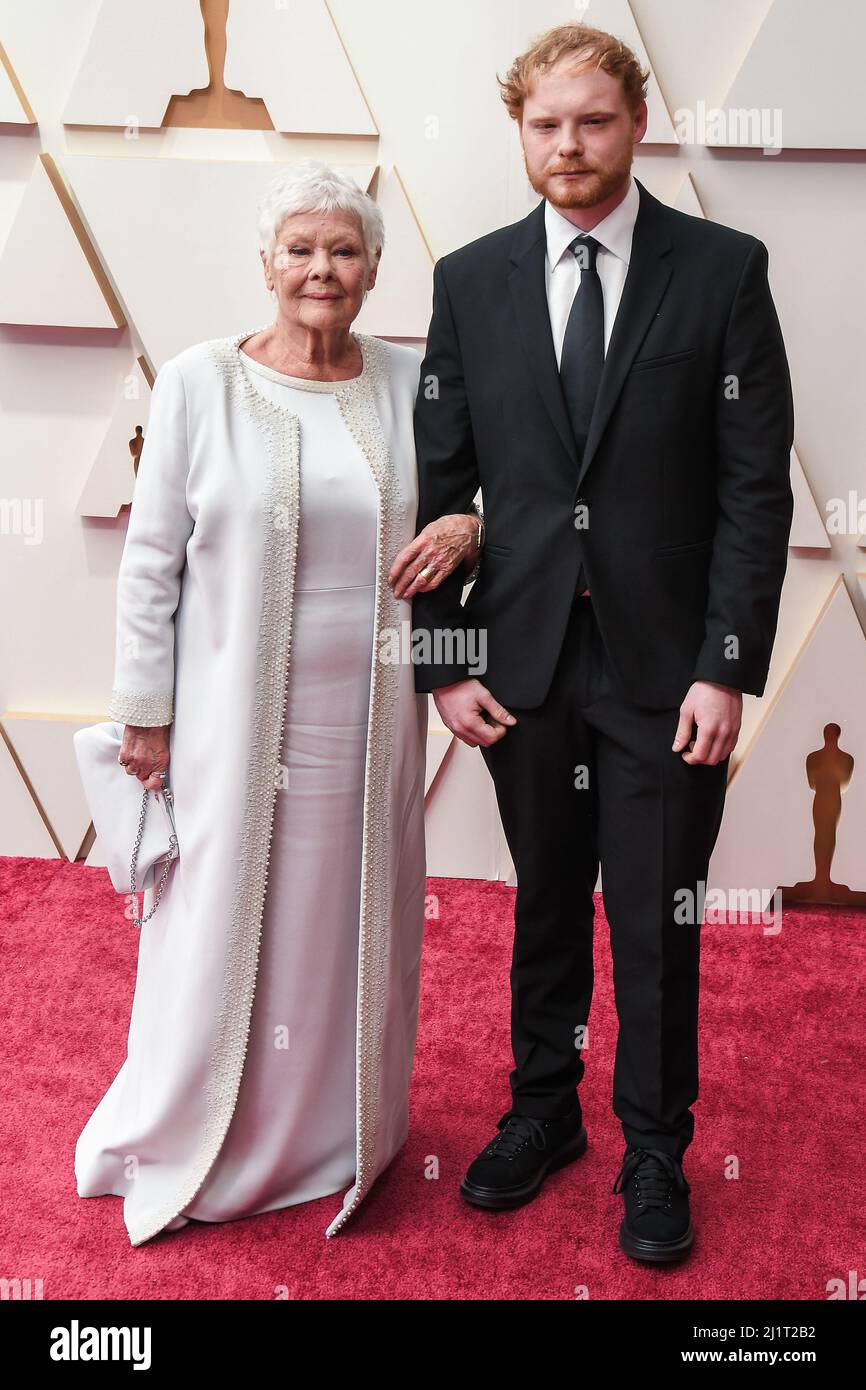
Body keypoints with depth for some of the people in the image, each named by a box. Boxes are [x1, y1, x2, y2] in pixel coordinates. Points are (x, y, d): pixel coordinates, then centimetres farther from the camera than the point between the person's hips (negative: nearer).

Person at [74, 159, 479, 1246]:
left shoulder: (411, 382, 3)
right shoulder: (197, 383, -5)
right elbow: (151, 558, -3)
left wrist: (469, 529, -8)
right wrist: (145, 713, -3)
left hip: (369, 720, 3)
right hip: (237, 718, -2)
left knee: (352, 924, 14)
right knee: (225, 923, 9)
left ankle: (341, 1141, 36)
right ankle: (189, 1150, 32)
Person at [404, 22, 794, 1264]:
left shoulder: (723, 269, -2)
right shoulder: (472, 280, 4)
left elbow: (757, 484, -5)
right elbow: (441, 485, 5)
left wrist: (725, 667, -10)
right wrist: (445, 660, -1)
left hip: (664, 663, -2)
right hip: (526, 660, 2)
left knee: (656, 924, 7)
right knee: (545, 904, 16)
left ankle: (654, 1154, 28)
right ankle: (542, 1110, 37)